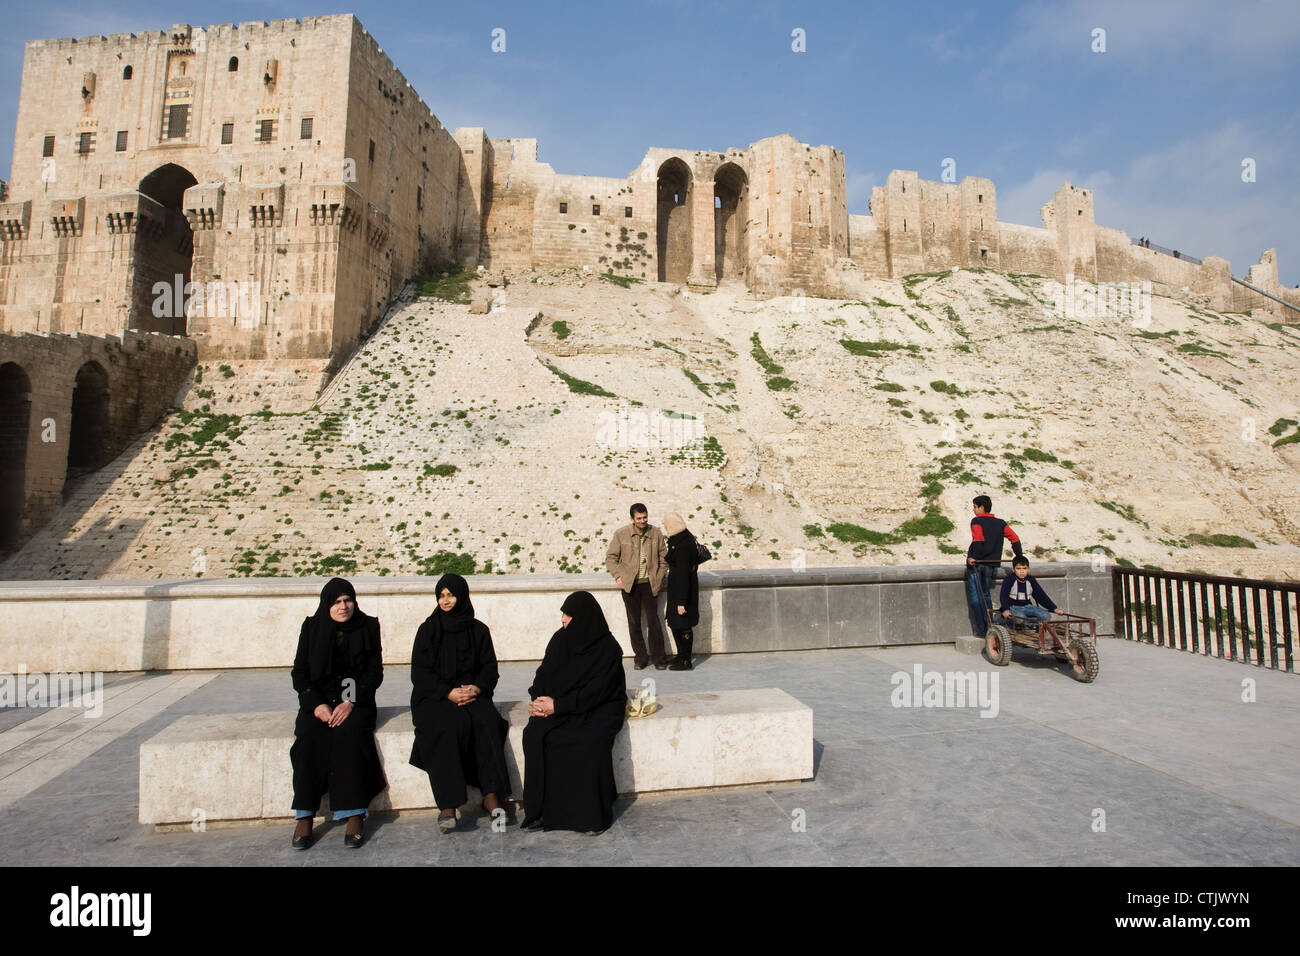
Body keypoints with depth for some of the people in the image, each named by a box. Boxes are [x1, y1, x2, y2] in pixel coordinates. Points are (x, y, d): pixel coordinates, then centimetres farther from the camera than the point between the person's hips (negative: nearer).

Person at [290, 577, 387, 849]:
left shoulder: (368, 627, 2)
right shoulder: (312, 627, 5)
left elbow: (375, 672, -1)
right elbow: (299, 673, 4)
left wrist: (351, 702, -16)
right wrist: (316, 704, -13)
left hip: (356, 700, -1)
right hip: (318, 699, 2)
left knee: (349, 733, -30)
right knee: (308, 737, -28)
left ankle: (355, 814, -26)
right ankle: (305, 816, -21)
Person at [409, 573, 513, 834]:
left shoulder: (478, 630, 9)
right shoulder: (428, 629, 3)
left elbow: (490, 668, 9)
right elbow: (420, 672, -2)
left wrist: (477, 688, -13)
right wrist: (448, 692, -16)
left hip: (472, 692, 2)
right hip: (434, 696, -2)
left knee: (488, 721, -29)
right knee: (451, 724, -33)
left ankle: (491, 796, -26)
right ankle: (447, 805, -31)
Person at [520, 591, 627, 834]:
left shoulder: (608, 649, -11)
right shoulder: (560, 639, 6)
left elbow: (595, 693, -16)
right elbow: (543, 674, 10)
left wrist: (558, 705, -20)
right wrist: (539, 700, -10)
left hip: (598, 709, -4)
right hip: (558, 708, 5)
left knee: (591, 741, -33)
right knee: (534, 734, -23)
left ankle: (593, 814, -15)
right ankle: (541, 810, -14)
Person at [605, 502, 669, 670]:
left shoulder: (656, 533, 0)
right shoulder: (621, 534, -3)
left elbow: (663, 557, 10)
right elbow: (610, 558, 4)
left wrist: (659, 577, 2)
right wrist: (618, 577, -6)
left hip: (649, 584, 0)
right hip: (629, 584, 0)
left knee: (653, 621, -1)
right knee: (634, 622, 7)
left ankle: (658, 658, 10)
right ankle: (641, 657, 19)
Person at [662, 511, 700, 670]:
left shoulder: (681, 546, -24)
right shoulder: (686, 538, 6)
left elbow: (683, 574, -24)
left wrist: (681, 602, -23)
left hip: (682, 589, -10)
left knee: (682, 626, 1)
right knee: (675, 624, 19)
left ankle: (686, 661, 12)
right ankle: (682, 656, 31)